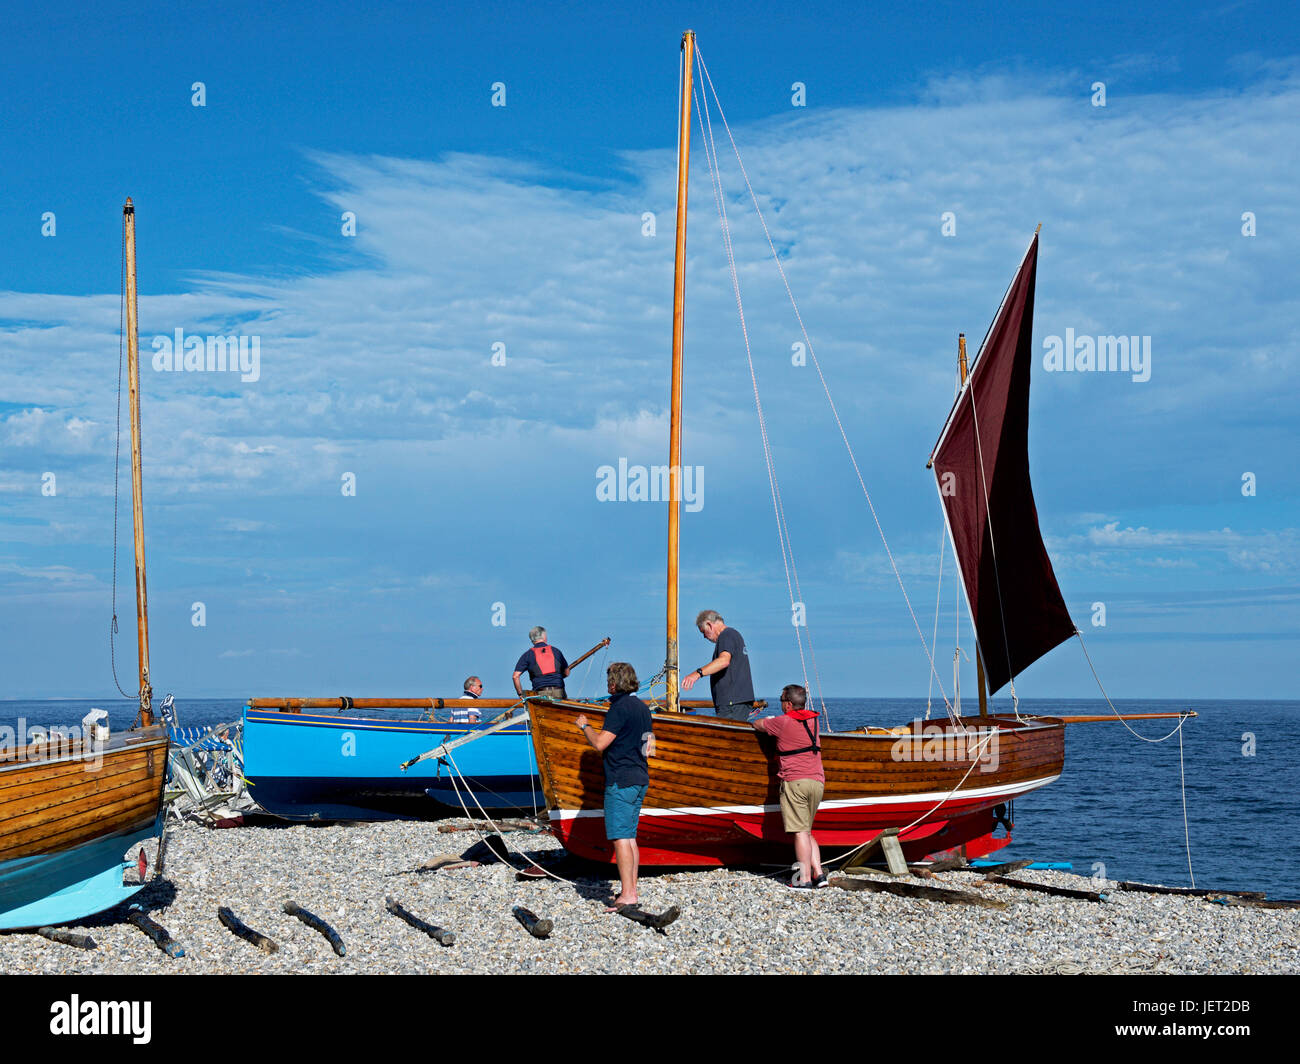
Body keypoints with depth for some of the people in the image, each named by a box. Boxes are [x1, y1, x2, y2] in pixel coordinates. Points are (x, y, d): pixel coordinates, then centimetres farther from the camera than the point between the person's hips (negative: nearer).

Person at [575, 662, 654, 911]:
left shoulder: (619, 708, -13)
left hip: (620, 780, -9)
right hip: (640, 778, 9)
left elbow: (600, 743, -19)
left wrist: (585, 726, -1)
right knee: (630, 837, 13)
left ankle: (627, 895, -15)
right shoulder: (642, 707, 15)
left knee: (620, 837, -10)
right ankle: (631, 891, 15)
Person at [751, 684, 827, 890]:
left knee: (800, 832, -6)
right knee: (807, 831, 15)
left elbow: (757, 724, 13)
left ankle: (805, 879, -9)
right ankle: (819, 873, 5)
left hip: (794, 781, -6)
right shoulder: (814, 720, 13)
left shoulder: (782, 723, -4)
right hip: (817, 782, 6)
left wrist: (767, 721, 34)